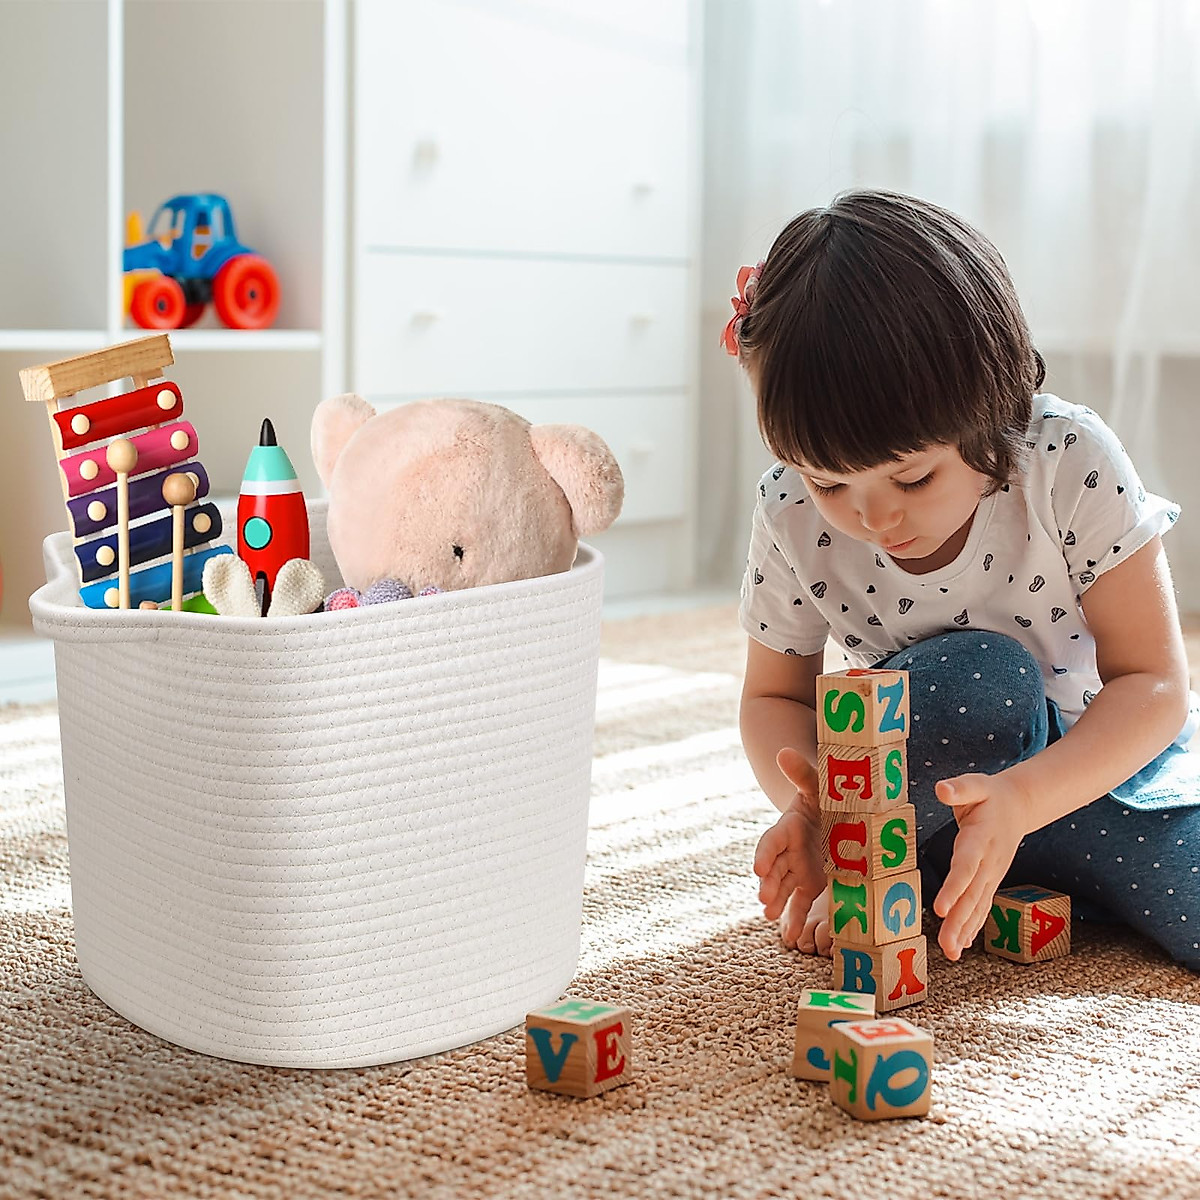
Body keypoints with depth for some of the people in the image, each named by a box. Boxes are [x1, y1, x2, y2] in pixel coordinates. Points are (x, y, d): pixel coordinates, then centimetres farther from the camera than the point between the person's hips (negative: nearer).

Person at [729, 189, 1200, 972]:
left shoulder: (1071, 464, -24)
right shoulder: (791, 518, -16)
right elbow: (776, 694, -1)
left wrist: (1019, 800, -39)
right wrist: (811, 806, -25)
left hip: (1104, 755, 1)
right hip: (924, 781, -1)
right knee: (973, 678, -35)